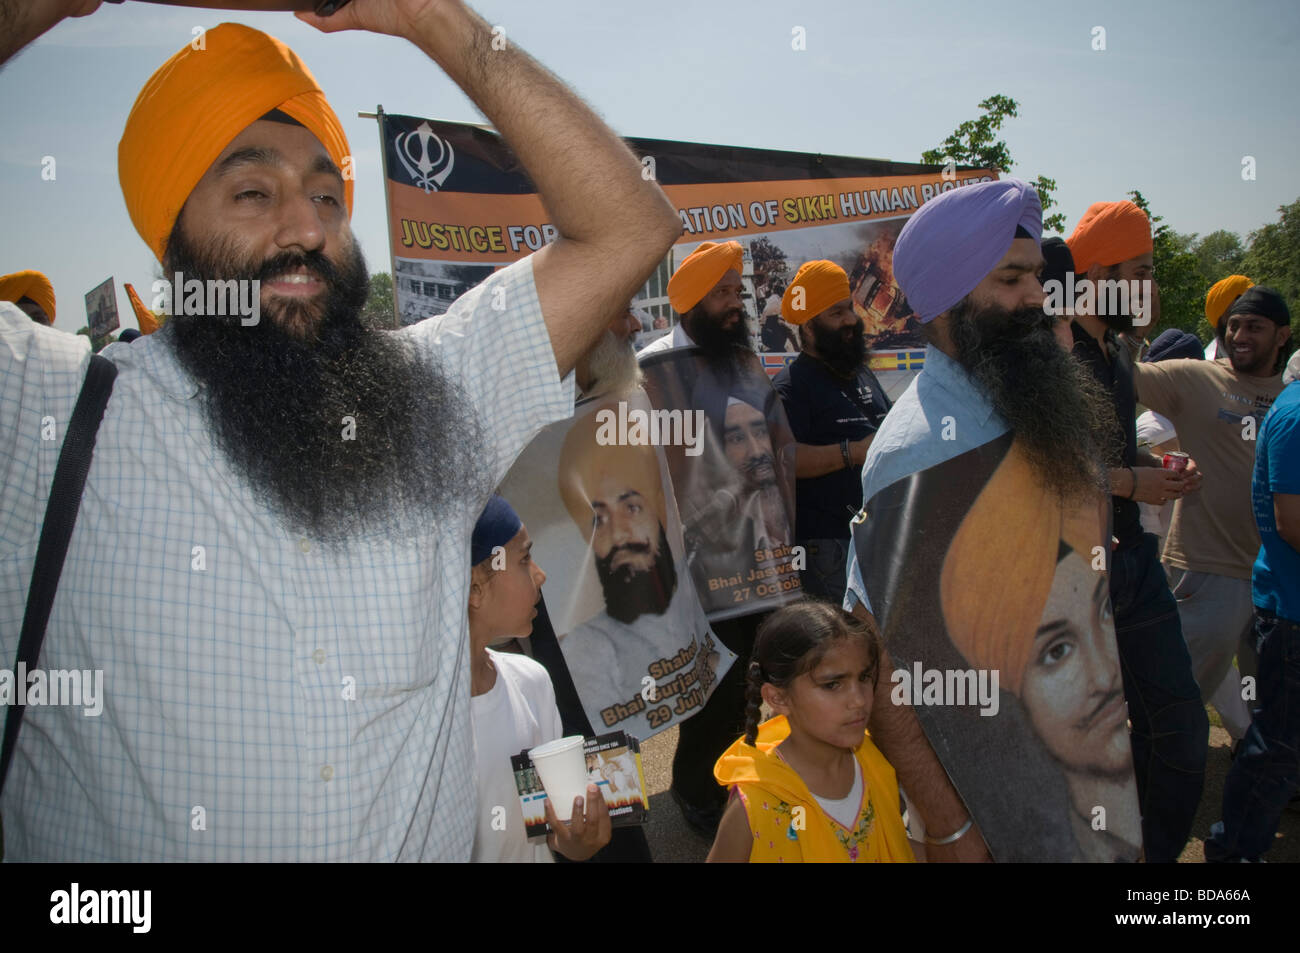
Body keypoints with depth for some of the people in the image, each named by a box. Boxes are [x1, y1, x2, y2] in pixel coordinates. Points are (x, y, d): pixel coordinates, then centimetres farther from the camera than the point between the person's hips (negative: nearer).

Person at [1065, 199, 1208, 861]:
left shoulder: (1116, 349, 14)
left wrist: (1158, 464, 6)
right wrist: (1128, 481, -18)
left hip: (1132, 555, 8)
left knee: (1180, 724, 12)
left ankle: (1158, 852, 29)